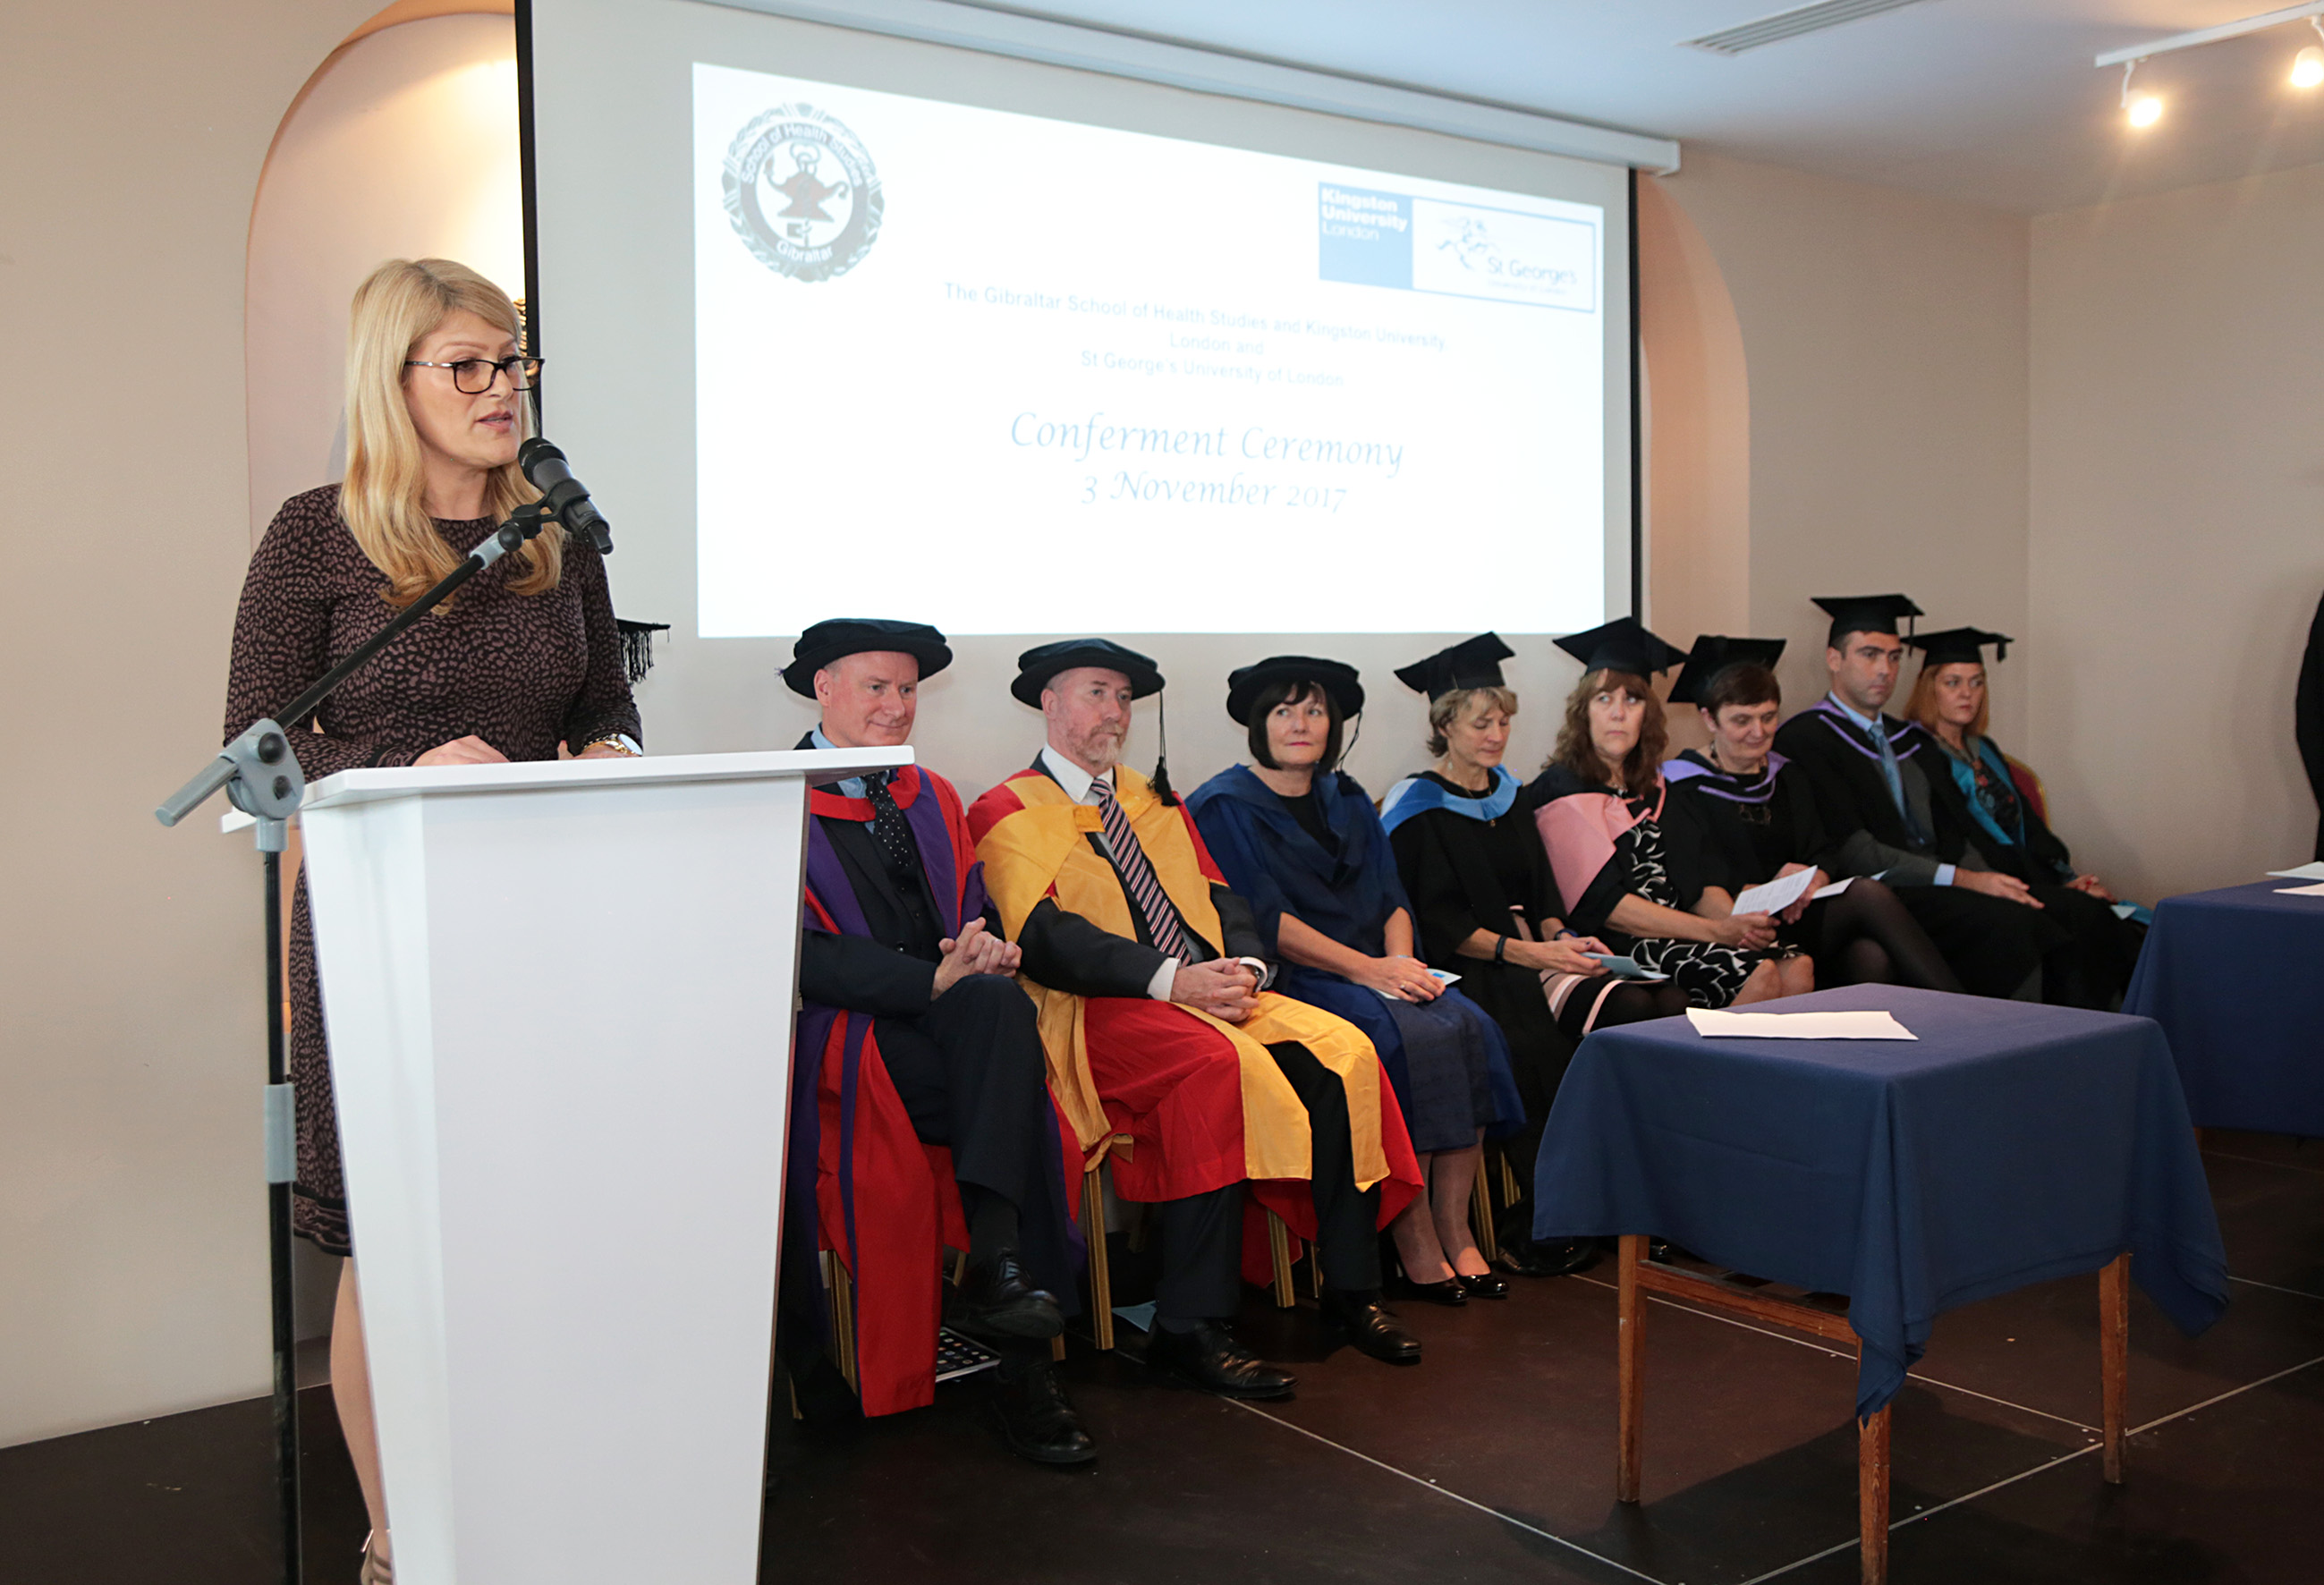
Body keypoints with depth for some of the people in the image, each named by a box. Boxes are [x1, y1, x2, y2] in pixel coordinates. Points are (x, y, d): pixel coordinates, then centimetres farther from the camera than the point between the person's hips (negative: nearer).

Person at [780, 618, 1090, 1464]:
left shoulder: (933, 799, 23)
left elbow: (975, 913, 17)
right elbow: (799, 953, -9)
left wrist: (986, 949, -9)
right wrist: (932, 980, -19)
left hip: (950, 1017, 5)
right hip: (842, 1034, -5)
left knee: (999, 1001, -33)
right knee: (1020, 1103, -31)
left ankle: (997, 1270, -39)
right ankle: (1021, 1369, -28)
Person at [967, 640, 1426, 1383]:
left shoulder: (1152, 801, 26)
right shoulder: (1007, 812, 4)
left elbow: (1219, 899, 18)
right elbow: (1042, 937, -10)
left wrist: (1247, 966, -6)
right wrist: (1171, 979, -20)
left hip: (1215, 993, 6)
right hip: (1099, 1013, -6)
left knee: (1341, 1052, -17)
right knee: (1219, 1064, -35)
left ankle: (1351, 1288, -9)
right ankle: (1190, 1326, -30)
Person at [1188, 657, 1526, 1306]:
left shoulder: (1348, 801, 19)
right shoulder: (1226, 807, -1)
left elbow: (1391, 897, 14)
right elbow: (1263, 919, -11)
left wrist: (1401, 961, -8)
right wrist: (1367, 969, -17)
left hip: (1372, 968, 6)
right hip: (1286, 979, -6)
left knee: (1469, 1027, -22)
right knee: (1407, 1039, -31)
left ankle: (1455, 1234, -17)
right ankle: (1416, 1247, -22)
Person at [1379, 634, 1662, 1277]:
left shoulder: (1506, 793, 18)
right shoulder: (1415, 807, -3)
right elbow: (1432, 921, -10)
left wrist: (1561, 935, -3)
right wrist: (1521, 951, -19)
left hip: (1529, 953, 6)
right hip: (1461, 968, -6)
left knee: (1641, 1008, -20)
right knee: (1534, 1052, -35)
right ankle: (1542, 1226, -21)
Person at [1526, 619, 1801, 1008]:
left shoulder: (1651, 786, 20)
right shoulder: (1561, 790, -3)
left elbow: (1690, 881, 18)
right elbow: (1603, 902, -11)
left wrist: (1734, 920, -5)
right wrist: (1715, 930, -15)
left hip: (1680, 931, 7)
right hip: (1616, 947, -7)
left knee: (1798, 968, -18)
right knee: (1759, 975, -27)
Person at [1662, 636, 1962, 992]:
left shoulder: (1789, 777, 21)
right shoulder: (1683, 786, 1)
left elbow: (1823, 856, 12)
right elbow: (1698, 885, -10)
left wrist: (1813, 880, -12)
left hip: (1798, 919, 6)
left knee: (1872, 960, -29)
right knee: (1868, 893, -26)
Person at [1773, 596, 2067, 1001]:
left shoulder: (1911, 742, 22)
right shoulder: (1805, 739, -5)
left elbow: (1951, 838, 17)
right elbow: (1851, 852, -13)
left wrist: (1992, 881, -5)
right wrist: (1960, 879, -14)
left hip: (1942, 890, 7)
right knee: (2005, 922, -31)